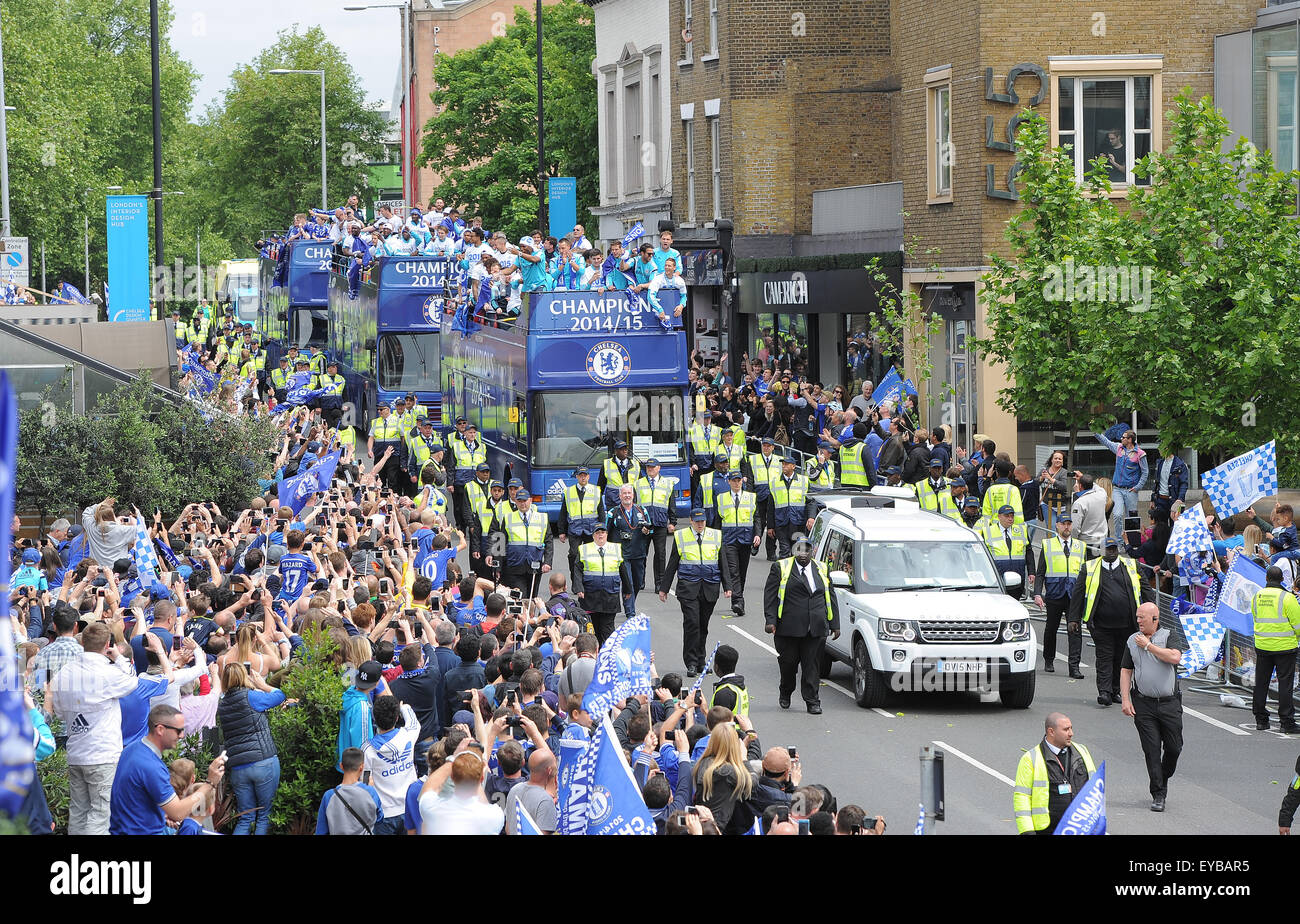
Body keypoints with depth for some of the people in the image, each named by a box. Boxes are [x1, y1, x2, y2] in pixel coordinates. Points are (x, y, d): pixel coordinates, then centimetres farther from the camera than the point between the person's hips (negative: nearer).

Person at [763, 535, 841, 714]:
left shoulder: (822, 570, 15)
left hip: (816, 629, 2)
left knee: (812, 666, 0)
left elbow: (831, 598, 16)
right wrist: (771, 621, -10)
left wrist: (834, 624, 11)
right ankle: (785, 693, 30)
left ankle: (813, 701, 3)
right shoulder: (781, 568, 5)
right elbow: (770, 595, 0)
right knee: (788, 662, 6)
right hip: (789, 628, -2)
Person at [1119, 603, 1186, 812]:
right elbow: (1126, 671, 9)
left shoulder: (1167, 637, 1)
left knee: (1174, 747, 3)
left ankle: (1164, 778, 30)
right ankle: (1158, 795, -2)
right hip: (1143, 704, 1)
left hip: (1169, 702, -1)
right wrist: (1125, 699, -1)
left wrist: (1148, 646, -12)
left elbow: (1175, 657, -19)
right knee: (1151, 749, -5)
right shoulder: (1132, 641, 9)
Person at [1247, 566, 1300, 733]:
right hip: (1284, 647, -4)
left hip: (1262, 645, 4)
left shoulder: (1256, 597, 2)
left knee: (1261, 683, 13)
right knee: (1285, 683, -1)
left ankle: (1260, 719, 17)